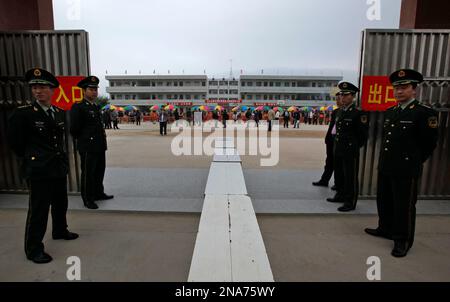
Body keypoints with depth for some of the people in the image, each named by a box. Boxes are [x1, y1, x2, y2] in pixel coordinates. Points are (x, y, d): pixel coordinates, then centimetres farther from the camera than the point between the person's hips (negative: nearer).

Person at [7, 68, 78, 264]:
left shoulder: (59, 113, 6)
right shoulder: (23, 113, -11)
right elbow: (14, 140, -3)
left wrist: (60, 155, 13)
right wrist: (30, 158, 3)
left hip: (60, 167, 6)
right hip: (38, 170, -6)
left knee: (60, 204, 20)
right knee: (38, 210, 0)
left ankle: (60, 231, 42)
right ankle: (33, 249, 15)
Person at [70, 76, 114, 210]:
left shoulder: (96, 107, 14)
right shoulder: (78, 107, -11)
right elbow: (74, 129, -12)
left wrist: (102, 141, 14)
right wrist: (83, 140, 0)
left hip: (100, 147, 8)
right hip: (88, 147, -8)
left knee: (99, 172, 17)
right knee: (88, 174, 4)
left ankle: (99, 193, 33)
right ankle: (87, 199, 16)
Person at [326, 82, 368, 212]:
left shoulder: (358, 113, -12)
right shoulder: (339, 112, 10)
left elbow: (363, 134, -10)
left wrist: (355, 146, -3)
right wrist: (337, 145, 12)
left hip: (351, 152, -8)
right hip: (338, 150, 8)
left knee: (351, 177, 2)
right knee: (338, 175, 19)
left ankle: (350, 202, 12)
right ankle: (340, 195, 36)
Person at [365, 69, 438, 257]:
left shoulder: (425, 113, -10)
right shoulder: (389, 112, 10)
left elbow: (429, 144, -6)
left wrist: (414, 162, 2)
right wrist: (386, 160, 15)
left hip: (406, 170, -7)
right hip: (385, 167, 7)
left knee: (404, 206, 5)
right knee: (384, 202, 18)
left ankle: (403, 240, 20)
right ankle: (386, 229, 36)